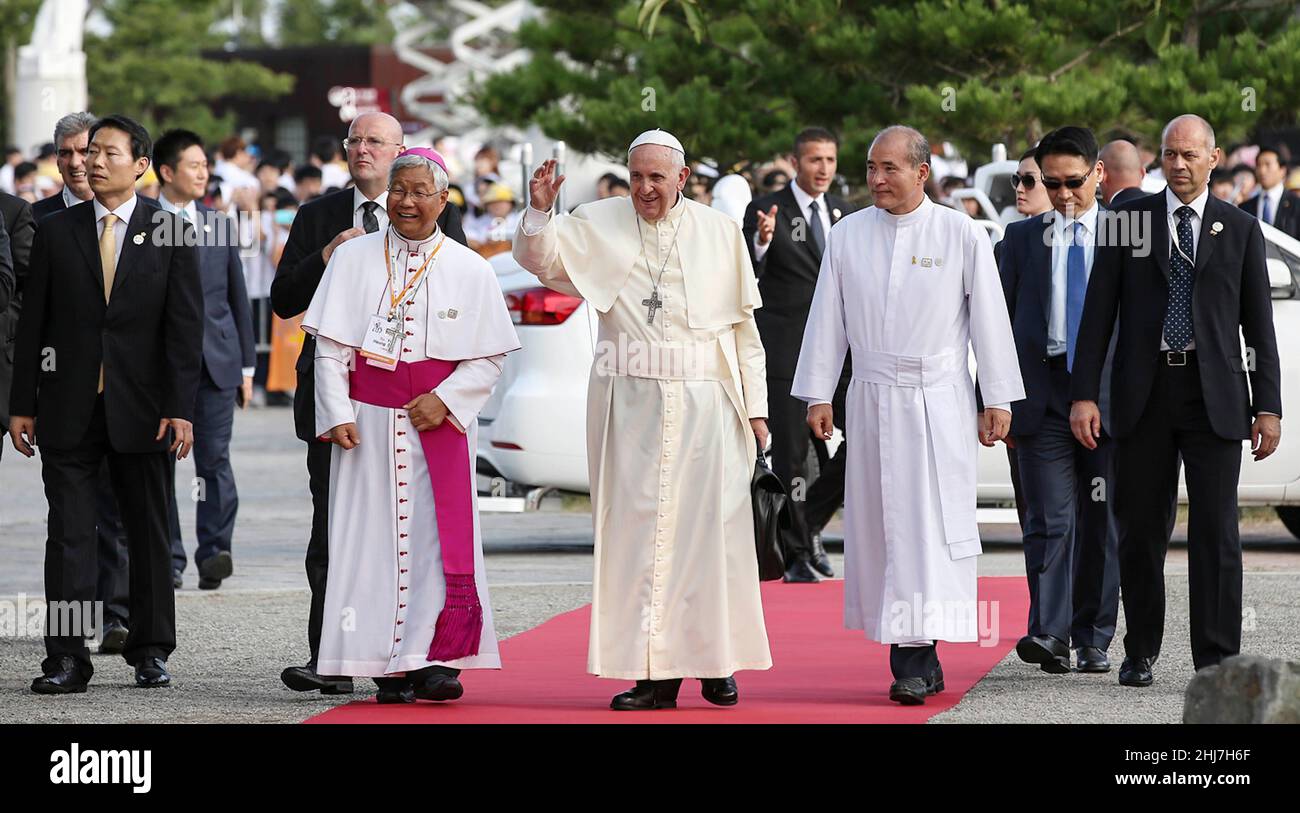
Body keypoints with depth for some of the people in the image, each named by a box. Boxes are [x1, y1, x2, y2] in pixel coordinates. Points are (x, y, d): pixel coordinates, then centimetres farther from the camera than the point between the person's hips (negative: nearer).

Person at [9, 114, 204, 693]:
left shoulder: (169, 233, 2)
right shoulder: (56, 232, 6)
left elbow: (185, 325, -1)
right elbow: (32, 323, 7)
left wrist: (180, 407, -8)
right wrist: (22, 403, 2)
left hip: (141, 409, -1)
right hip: (69, 407, 1)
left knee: (149, 534, 7)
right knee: (69, 535, -2)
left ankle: (150, 652, 17)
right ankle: (67, 660, -3)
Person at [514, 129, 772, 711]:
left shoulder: (720, 233, 7)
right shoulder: (600, 226, 6)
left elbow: (743, 326, 9)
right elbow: (538, 258, 0)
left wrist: (755, 406, 5)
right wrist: (539, 211, -19)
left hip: (705, 402, 0)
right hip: (631, 402, 0)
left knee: (707, 526, 1)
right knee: (638, 529, -3)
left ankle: (715, 659, 14)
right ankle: (655, 671, 0)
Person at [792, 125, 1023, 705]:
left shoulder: (962, 235, -1)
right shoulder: (848, 236, 6)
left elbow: (990, 320, 1)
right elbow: (827, 319, 9)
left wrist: (998, 400, -1)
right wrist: (818, 395, 6)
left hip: (939, 401, -3)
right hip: (872, 398, 3)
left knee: (929, 524, -10)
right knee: (880, 522, 3)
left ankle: (917, 659, -15)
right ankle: (914, 661, 10)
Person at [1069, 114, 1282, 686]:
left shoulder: (1240, 229, 8)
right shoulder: (1128, 220, 7)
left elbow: (1259, 324, 8)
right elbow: (1099, 311, 4)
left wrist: (1268, 406, 2)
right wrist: (1084, 394, -4)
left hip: (1214, 397, -1)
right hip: (1144, 395, 1)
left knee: (1215, 530, -6)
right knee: (1140, 530, 6)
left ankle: (1217, 660, -3)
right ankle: (1140, 653, 18)